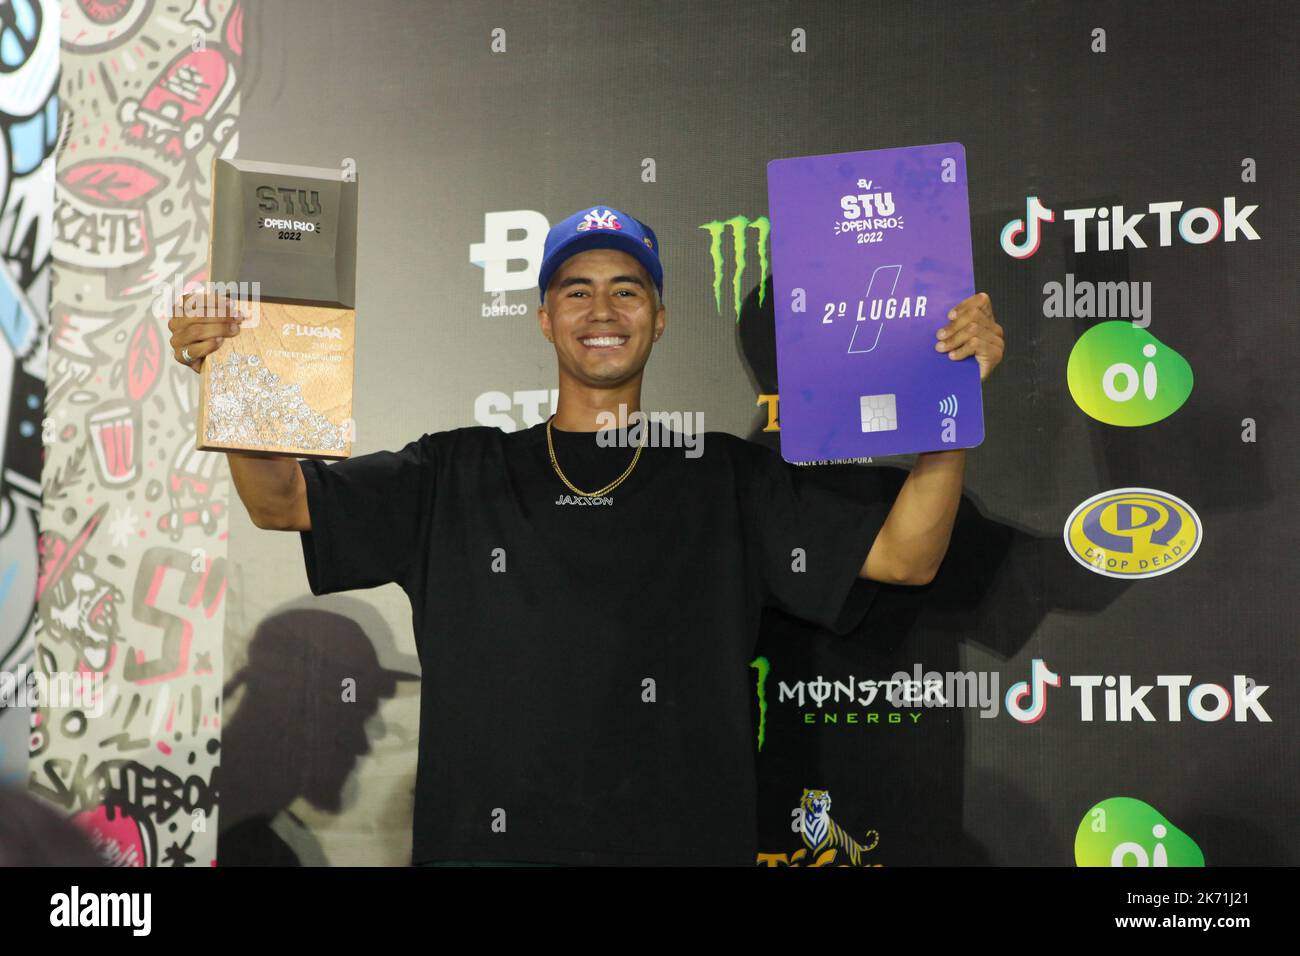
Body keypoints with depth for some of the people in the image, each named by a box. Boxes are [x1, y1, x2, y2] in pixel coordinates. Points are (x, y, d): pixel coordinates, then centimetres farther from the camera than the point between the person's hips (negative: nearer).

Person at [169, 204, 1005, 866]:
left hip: (684, 839, 0)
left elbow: (905, 555, -1)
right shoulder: (458, 476, 8)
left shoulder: (729, 481, 5)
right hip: (482, 840, 1)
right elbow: (282, 501, 5)